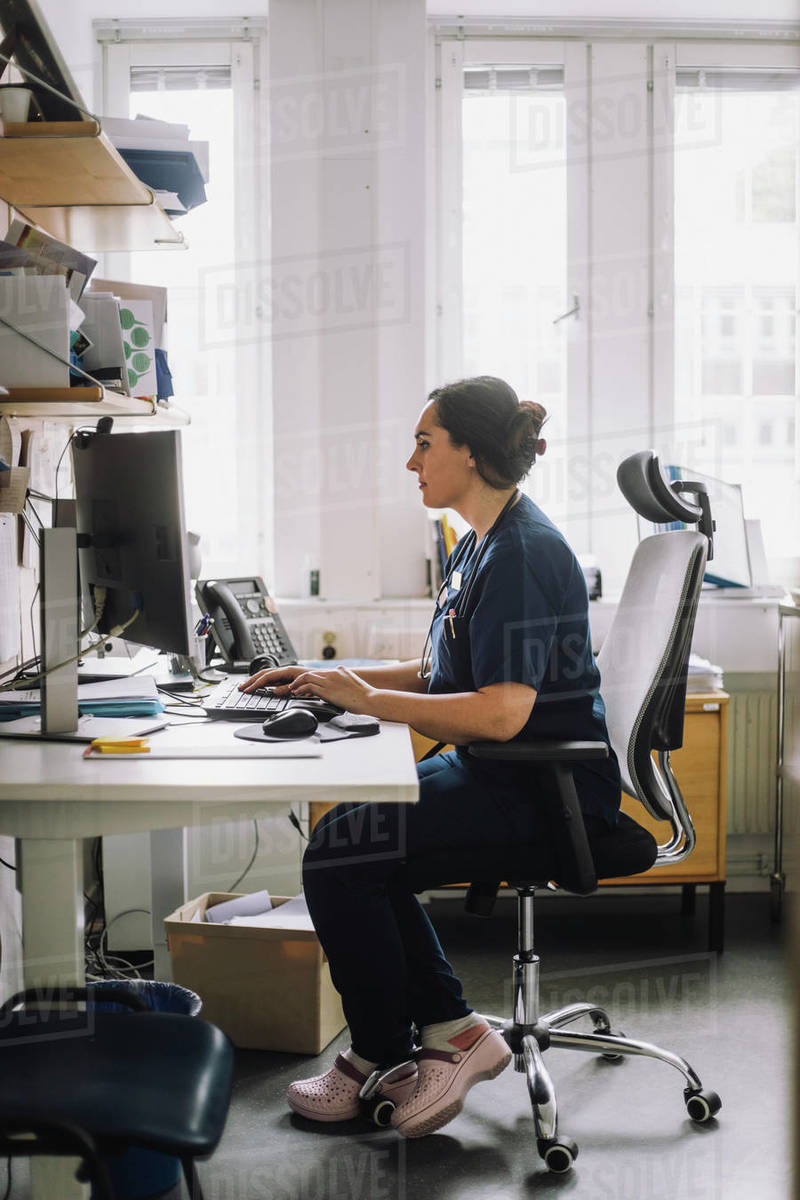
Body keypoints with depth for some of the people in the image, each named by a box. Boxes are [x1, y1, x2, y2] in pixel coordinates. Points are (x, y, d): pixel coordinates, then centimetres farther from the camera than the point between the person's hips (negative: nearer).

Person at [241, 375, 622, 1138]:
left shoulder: (522, 554, -19)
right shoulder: (477, 546, 14)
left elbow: (501, 712, -27)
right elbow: (438, 674, 20)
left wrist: (366, 698, -19)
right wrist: (328, 680, 9)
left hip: (547, 788, -10)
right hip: (497, 772, 10)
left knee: (339, 853, -16)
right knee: (350, 840, 4)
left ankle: (380, 1058, 6)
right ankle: (450, 1029, 7)